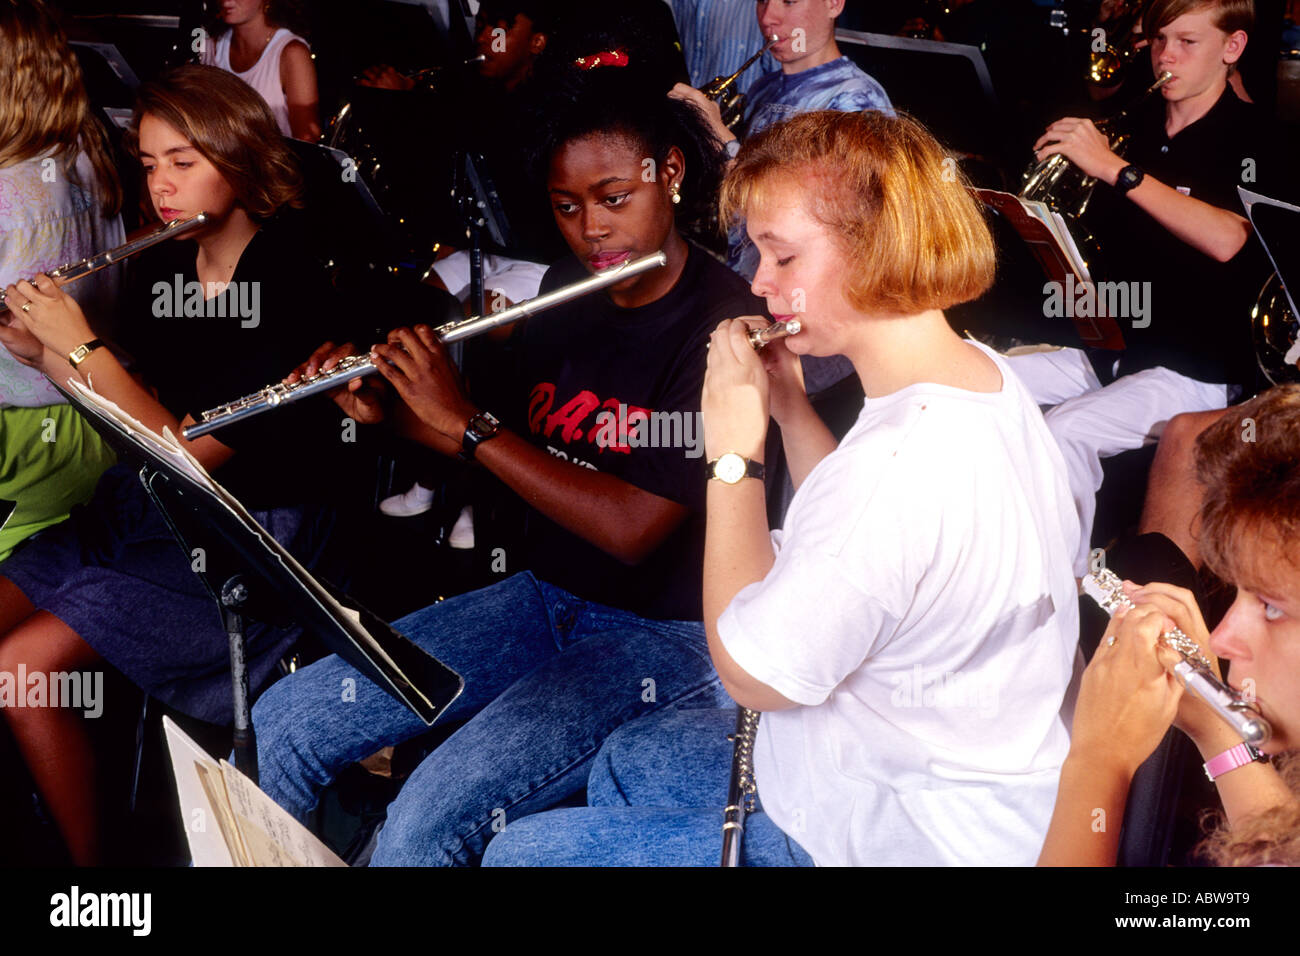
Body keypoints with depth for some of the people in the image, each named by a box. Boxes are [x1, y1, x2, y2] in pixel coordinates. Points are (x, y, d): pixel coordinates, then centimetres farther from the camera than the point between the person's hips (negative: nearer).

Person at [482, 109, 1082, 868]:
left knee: (520, 851, -1)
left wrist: (734, 454, -17)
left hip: (904, 843, -10)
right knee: (623, 765, 27)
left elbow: (751, 672, -22)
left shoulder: (898, 462, -35)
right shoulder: (985, 374, -3)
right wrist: (791, 409, -1)